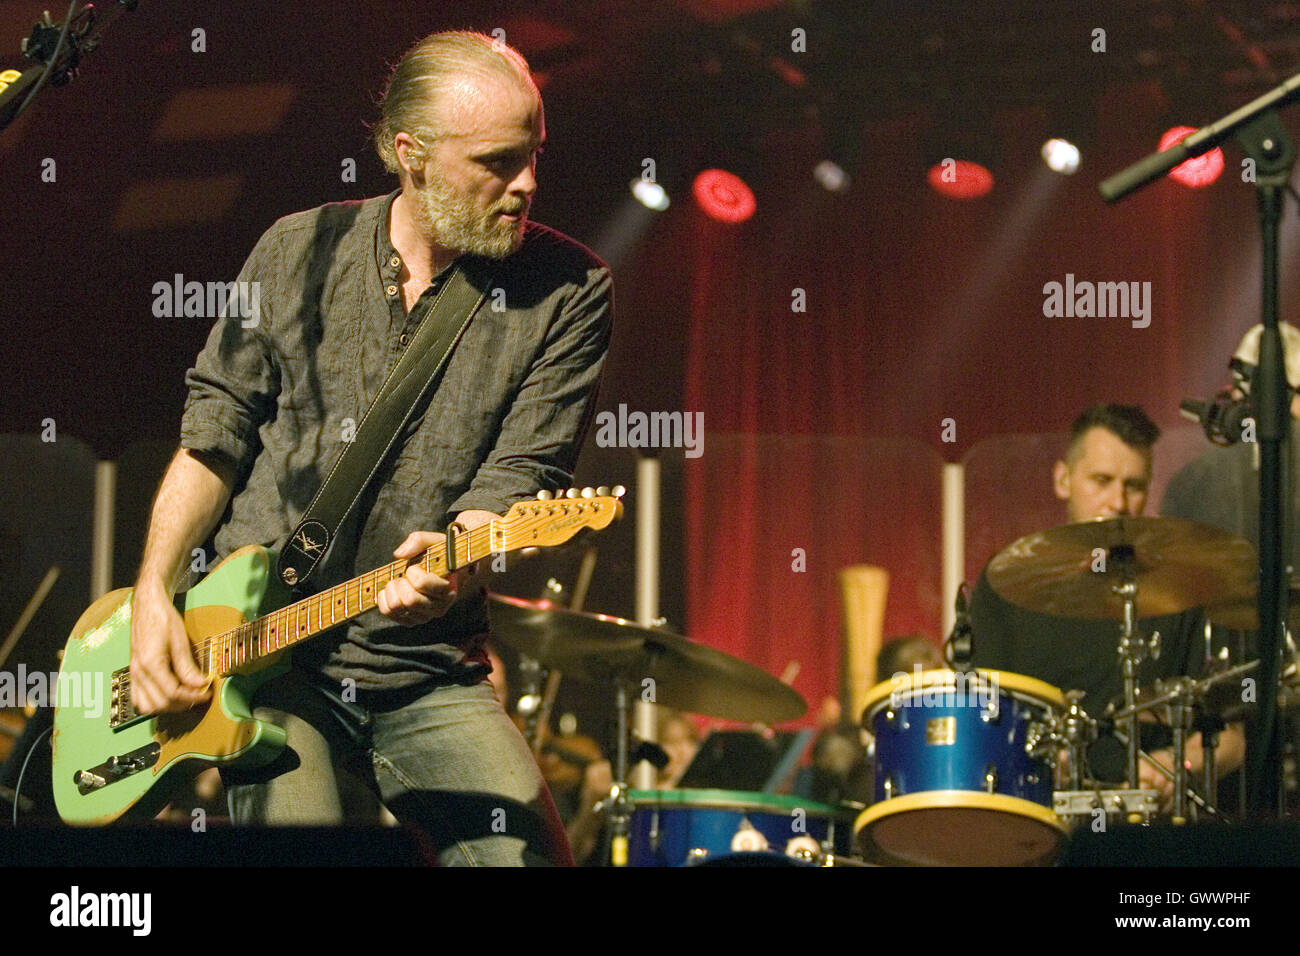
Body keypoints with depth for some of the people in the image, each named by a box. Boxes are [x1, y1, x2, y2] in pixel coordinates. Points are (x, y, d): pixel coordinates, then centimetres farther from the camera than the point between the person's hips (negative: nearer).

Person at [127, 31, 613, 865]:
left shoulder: (568, 290, -1)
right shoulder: (301, 252, 6)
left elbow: (520, 480, -9)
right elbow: (214, 436, 11)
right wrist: (154, 598, 0)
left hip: (427, 671, 0)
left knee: (523, 848, -19)